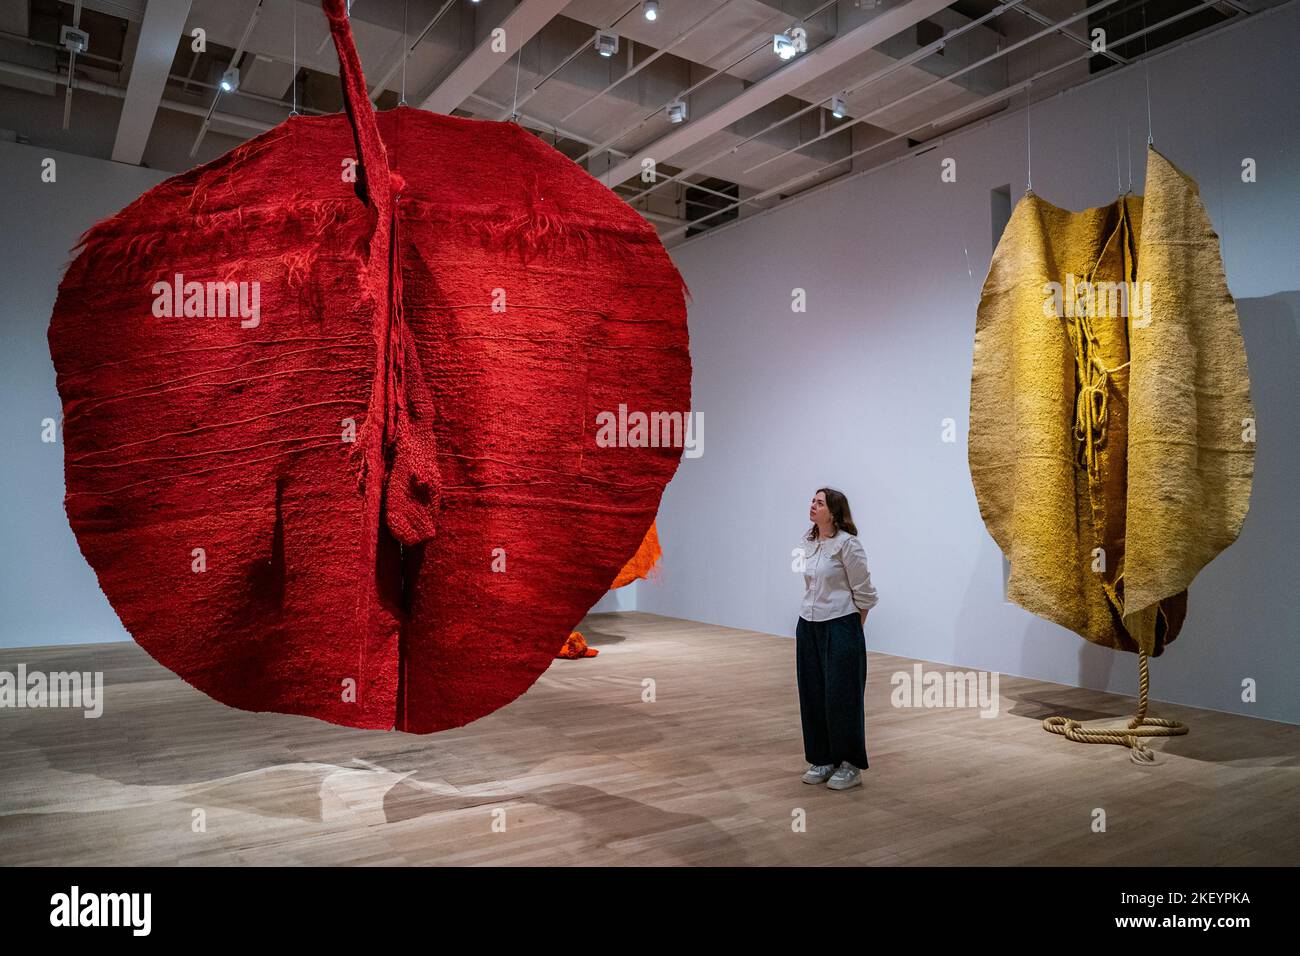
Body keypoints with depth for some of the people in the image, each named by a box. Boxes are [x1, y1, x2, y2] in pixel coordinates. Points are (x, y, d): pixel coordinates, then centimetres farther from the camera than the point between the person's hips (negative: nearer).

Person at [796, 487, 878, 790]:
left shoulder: (846, 543, -13)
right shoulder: (807, 542, 7)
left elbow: (863, 592, -8)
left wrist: (854, 630, -1)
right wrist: (813, 612, 16)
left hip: (840, 628, -7)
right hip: (808, 627, 7)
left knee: (841, 697, 1)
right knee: (812, 695, 10)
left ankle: (850, 765, 15)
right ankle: (823, 759, 23)